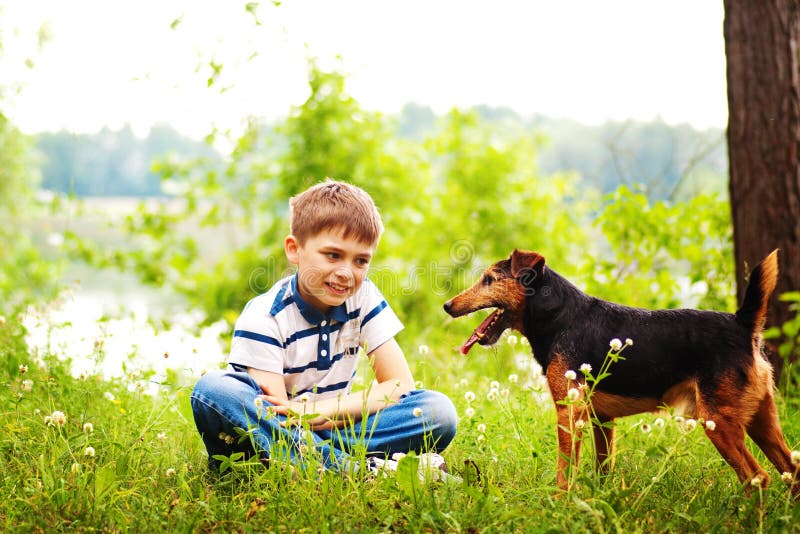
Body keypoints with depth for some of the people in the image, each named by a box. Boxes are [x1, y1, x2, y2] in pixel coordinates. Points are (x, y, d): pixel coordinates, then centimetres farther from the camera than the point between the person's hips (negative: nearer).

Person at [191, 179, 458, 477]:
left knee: (440, 411, -17)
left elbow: (400, 385, -7)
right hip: (270, 437, -3)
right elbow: (277, 417, -19)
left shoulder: (363, 298, -1)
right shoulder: (264, 318, -14)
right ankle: (362, 469, -41)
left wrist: (326, 408, -20)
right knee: (213, 389, -37)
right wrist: (354, 409, -22)